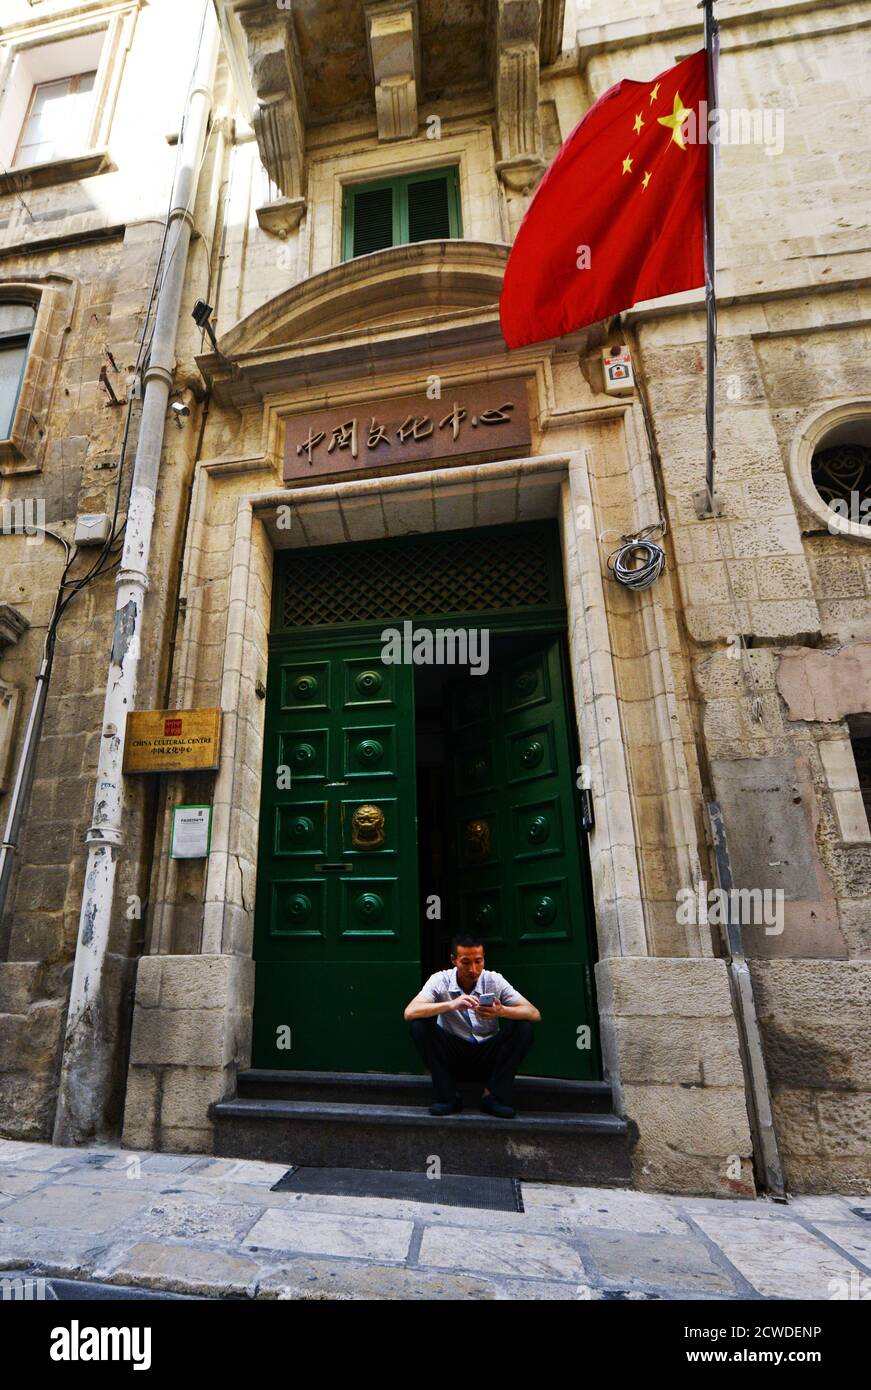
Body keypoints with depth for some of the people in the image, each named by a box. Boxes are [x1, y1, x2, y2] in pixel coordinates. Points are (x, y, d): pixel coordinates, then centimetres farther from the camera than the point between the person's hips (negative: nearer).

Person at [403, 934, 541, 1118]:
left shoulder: (494, 980, -9)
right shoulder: (440, 980, -11)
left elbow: (534, 1014, -16)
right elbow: (410, 1013, -26)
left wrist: (502, 1011, -37)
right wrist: (450, 1005, -40)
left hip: (489, 1058, 1)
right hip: (452, 1056, 0)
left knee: (523, 1027, -22)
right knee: (420, 1025, -24)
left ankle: (494, 1095, -15)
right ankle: (447, 1095, -15)